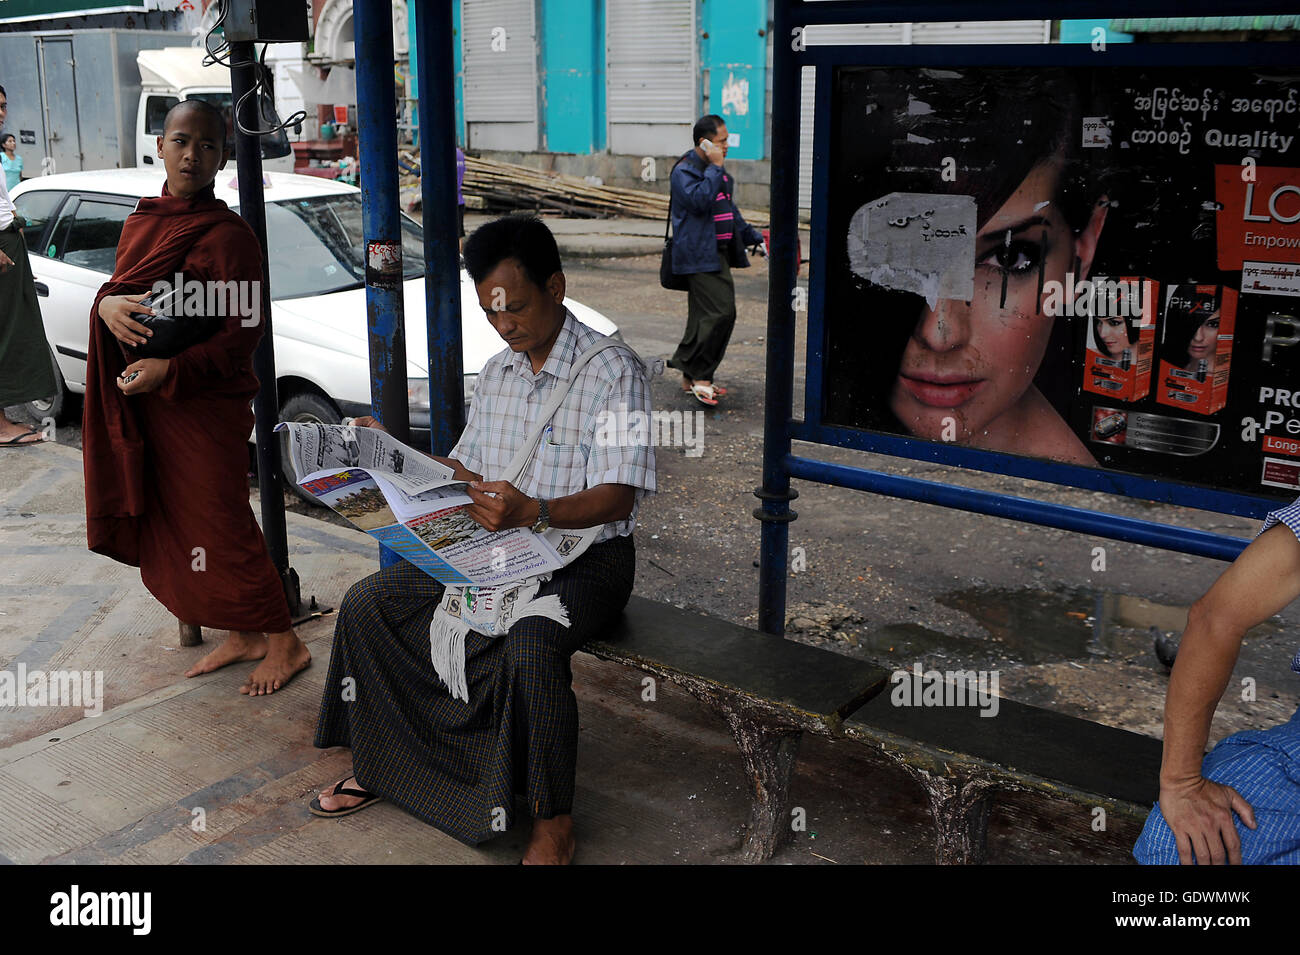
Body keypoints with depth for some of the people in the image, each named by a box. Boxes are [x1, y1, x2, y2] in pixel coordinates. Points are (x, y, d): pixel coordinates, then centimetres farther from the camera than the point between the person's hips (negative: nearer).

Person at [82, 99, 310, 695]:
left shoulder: (227, 235, -14)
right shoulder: (142, 221, 9)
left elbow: (243, 333, -16)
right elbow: (121, 287, 16)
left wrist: (171, 370, -26)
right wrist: (108, 303, -9)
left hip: (205, 408, -8)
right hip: (144, 404, 8)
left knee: (222, 530, -1)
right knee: (173, 529, 14)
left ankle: (284, 644, 17)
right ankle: (243, 637, 29)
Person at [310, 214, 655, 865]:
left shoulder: (614, 371, -12)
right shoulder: (496, 373, 11)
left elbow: (617, 496, -19)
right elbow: (467, 468, 20)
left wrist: (534, 512, -35)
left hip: (586, 554, -7)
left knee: (529, 646, -36)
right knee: (366, 604, -6)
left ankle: (554, 821, -15)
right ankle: (377, 763, 12)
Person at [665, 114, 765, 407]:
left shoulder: (716, 171, 20)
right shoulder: (684, 171, -9)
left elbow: (729, 210, 28)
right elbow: (700, 200, -27)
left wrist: (753, 238, 23)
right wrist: (715, 168, -19)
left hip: (719, 254, 9)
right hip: (700, 256, -9)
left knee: (704, 316, 9)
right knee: (720, 311, -16)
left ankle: (692, 377, 16)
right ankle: (698, 374, -7)